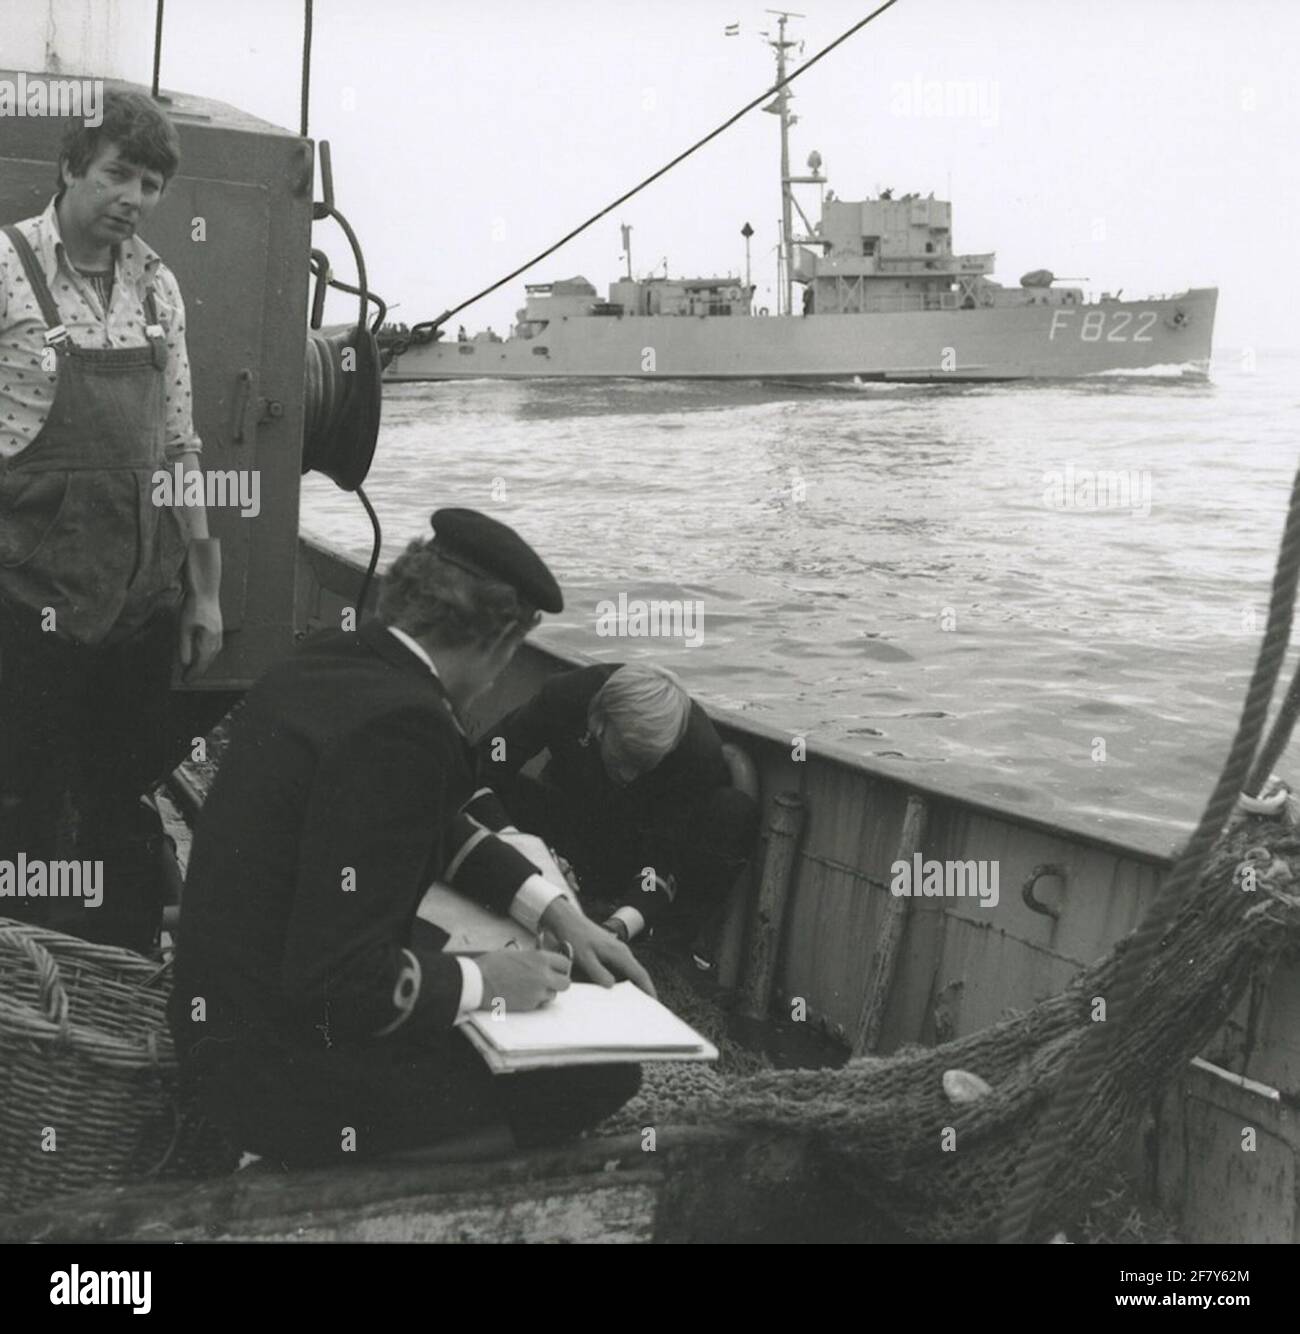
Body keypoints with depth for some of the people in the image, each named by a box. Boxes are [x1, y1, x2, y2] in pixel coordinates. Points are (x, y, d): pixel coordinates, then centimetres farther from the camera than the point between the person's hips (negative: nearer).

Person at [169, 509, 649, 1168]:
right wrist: (482, 983, -15)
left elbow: (433, 820, 14)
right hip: (284, 1078, -9)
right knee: (603, 1075, -6)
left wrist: (554, 910, 7)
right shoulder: (399, 723, -28)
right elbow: (341, 980, -30)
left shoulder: (330, 658, 1)